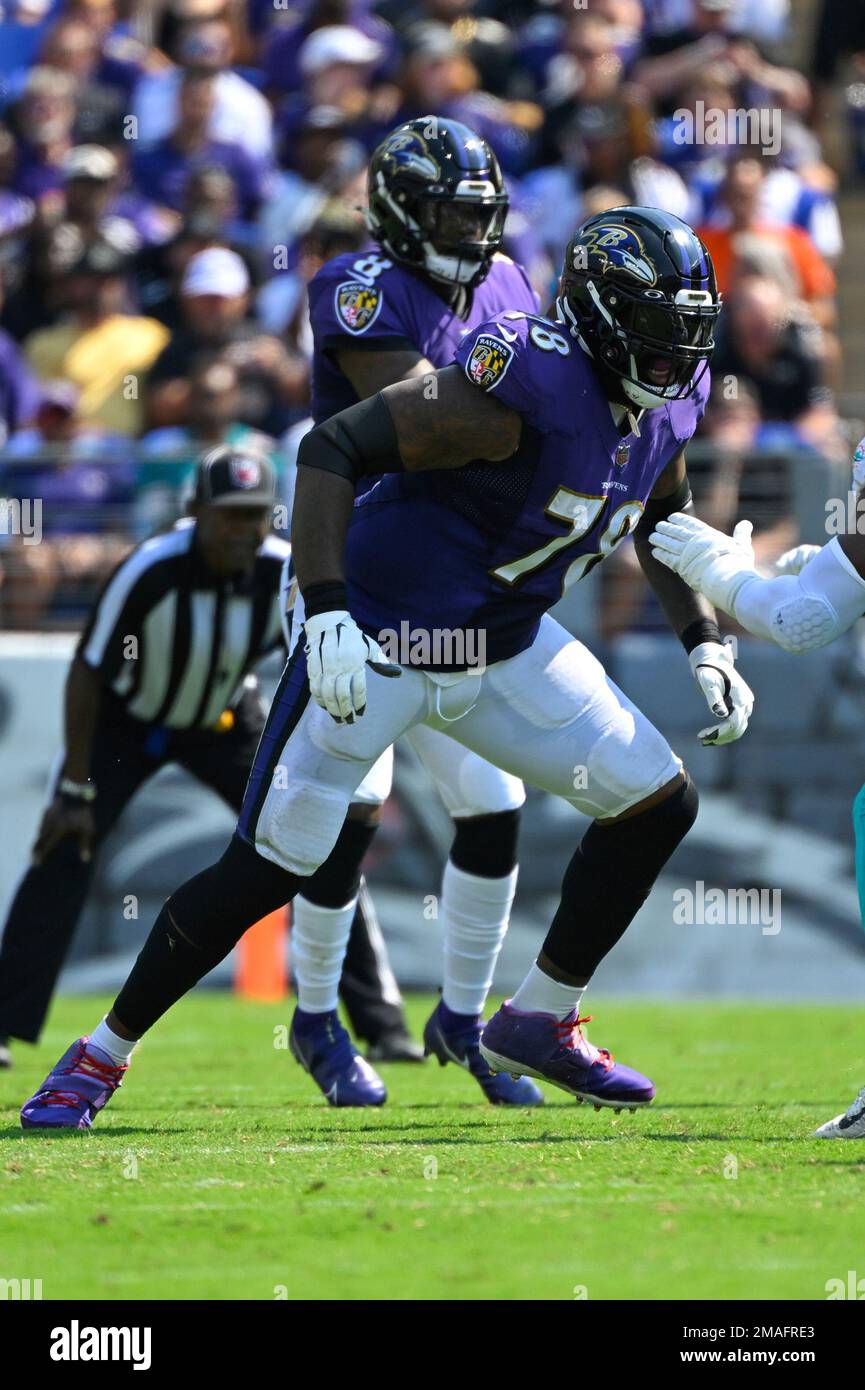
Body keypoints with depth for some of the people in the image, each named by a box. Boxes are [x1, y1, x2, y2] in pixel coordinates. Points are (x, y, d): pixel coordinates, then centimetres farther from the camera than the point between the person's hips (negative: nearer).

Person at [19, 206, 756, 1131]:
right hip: (378, 639, -8)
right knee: (265, 870, -9)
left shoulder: (666, 403, -1)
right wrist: (327, 614, -33)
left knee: (658, 803, 3)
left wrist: (705, 648, 10)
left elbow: (661, 526, 21)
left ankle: (539, 1021, 17)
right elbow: (332, 448, -27)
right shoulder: (520, 384, -27)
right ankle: (102, 1056, 7)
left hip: (501, 646, 8)